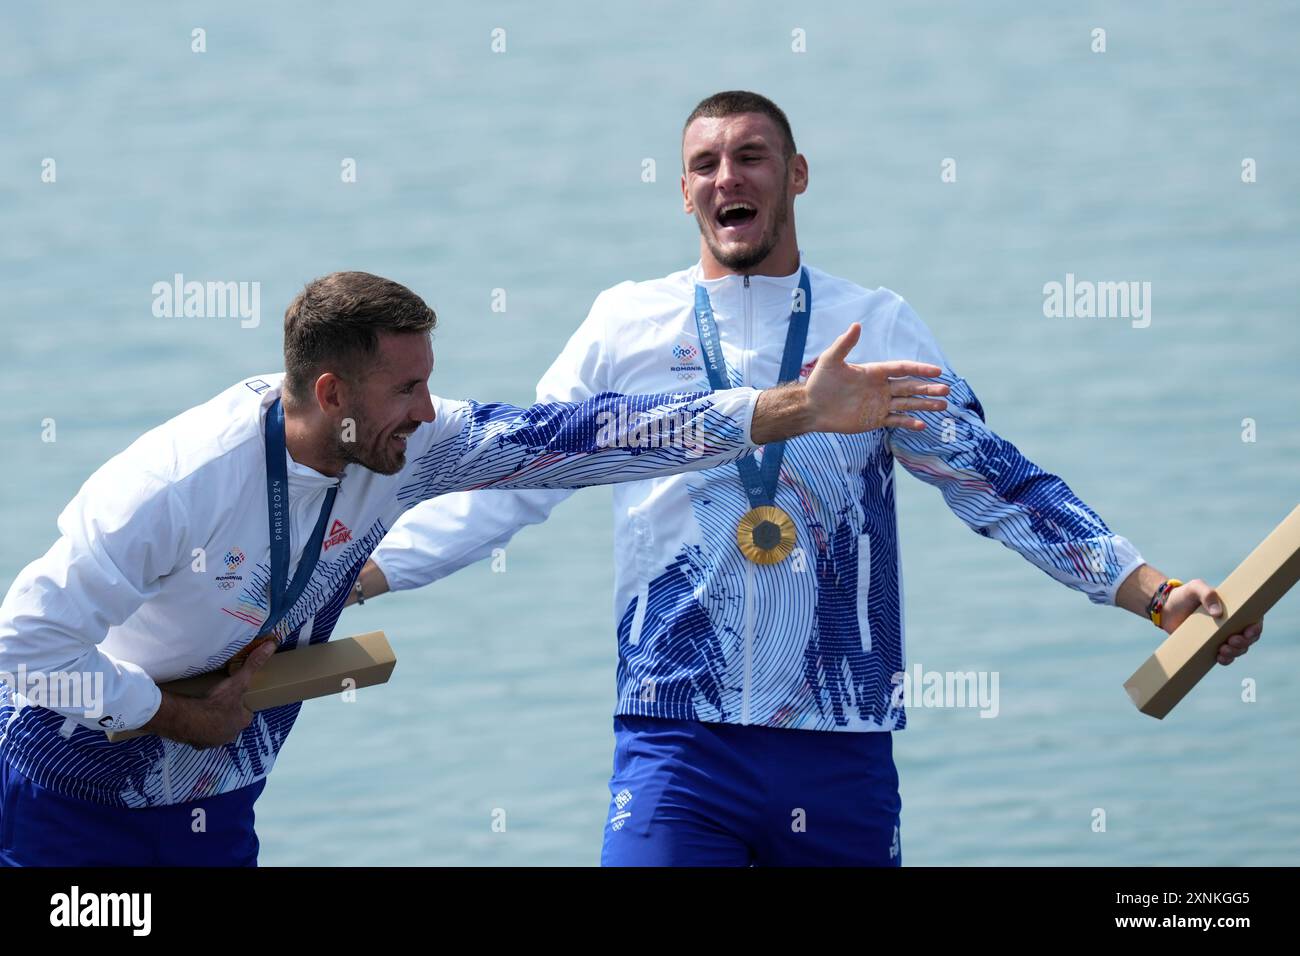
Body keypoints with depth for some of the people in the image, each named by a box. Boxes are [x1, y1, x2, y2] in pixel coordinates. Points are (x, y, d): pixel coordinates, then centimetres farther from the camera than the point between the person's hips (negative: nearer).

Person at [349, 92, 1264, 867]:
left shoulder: (877, 329, 9)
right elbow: (504, 484, 10)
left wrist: (1158, 593, 0)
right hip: (676, 742, -1)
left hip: (844, 749, 1)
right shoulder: (627, 324, 8)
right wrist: (349, 581, 2)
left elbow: (998, 485, 9)